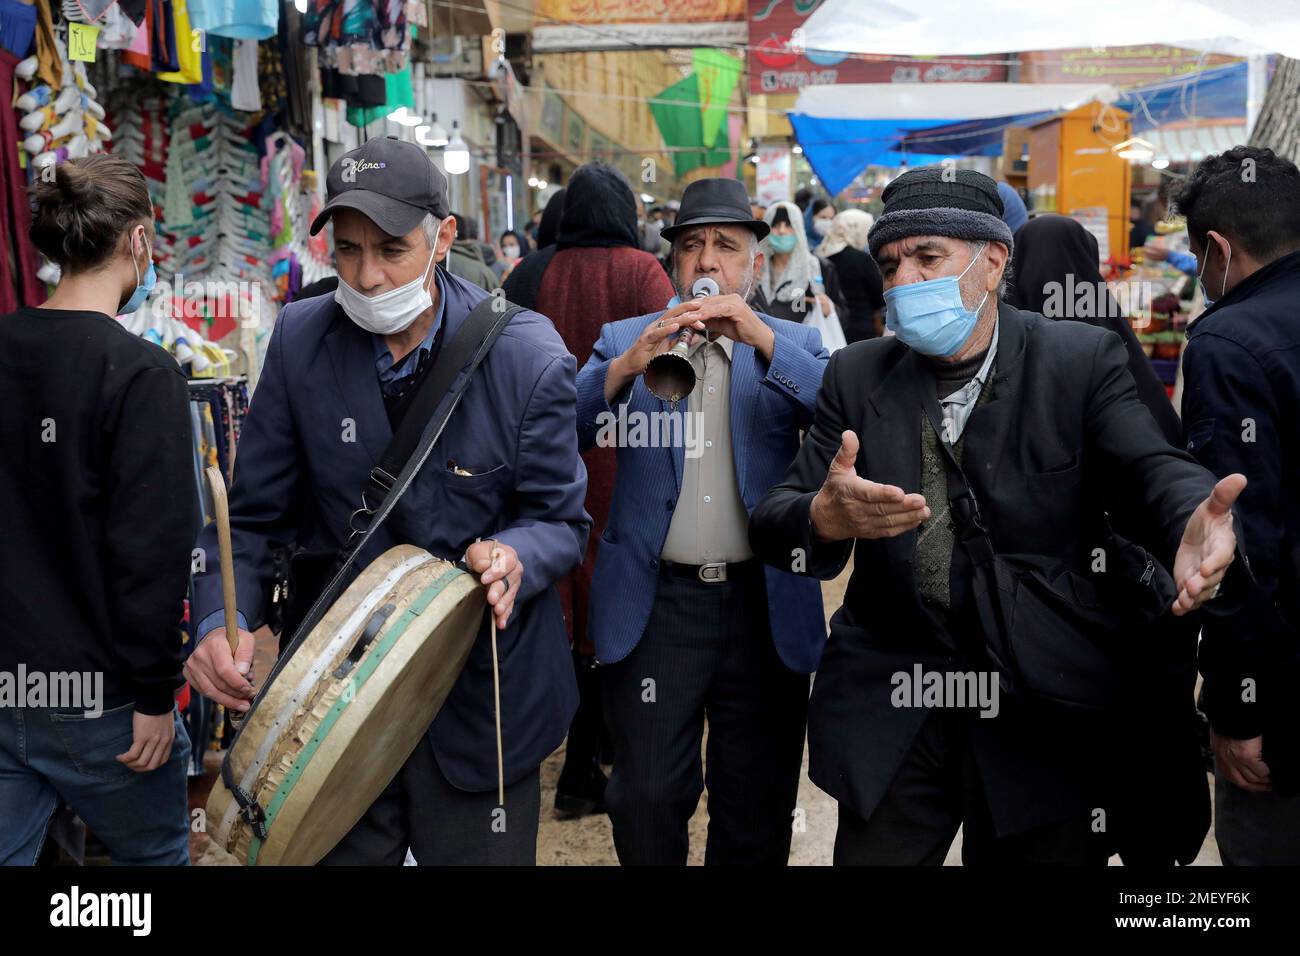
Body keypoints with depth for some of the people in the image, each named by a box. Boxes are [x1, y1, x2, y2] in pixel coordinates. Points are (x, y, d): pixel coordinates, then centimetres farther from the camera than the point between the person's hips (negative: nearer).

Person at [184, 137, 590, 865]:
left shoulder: (527, 356, -13)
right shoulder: (302, 340, -6)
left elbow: (561, 521, -5)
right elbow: (255, 516, -1)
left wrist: (514, 558, -28)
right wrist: (221, 619, -18)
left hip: (482, 690, -1)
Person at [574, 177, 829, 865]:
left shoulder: (792, 346, 7)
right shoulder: (626, 340, 5)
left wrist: (762, 339, -25)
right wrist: (625, 368, -27)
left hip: (766, 605, 1)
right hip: (654, 604, -1)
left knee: (759, 810, 13)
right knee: (648, 803, 4)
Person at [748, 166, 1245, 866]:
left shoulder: (1082, 361, -5)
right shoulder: (856, 376, 1)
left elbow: (1155, 466, -18)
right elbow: (770, 524, -5)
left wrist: (1195, 524, -43)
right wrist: (826, 519, -29)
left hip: (1045, 715, -1)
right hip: (891, 708, 2)